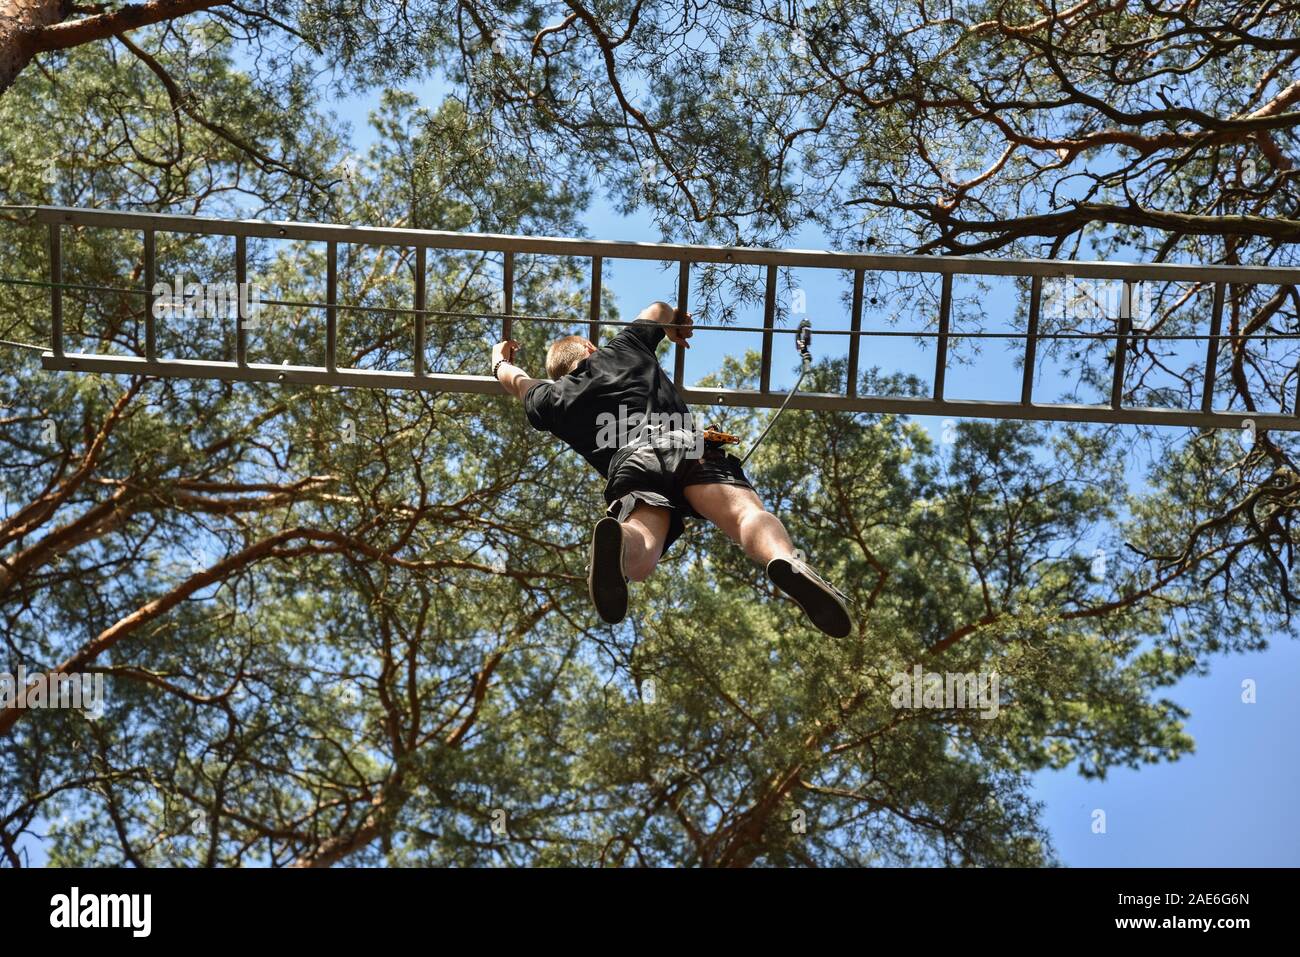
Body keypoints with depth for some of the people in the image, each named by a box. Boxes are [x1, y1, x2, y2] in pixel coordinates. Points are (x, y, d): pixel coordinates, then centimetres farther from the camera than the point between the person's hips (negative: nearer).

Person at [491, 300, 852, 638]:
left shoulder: (552, 400, 33)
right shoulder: (622, 348, 35)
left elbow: (518, 382, 57)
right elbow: (658, 309, 55)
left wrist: (500, 361, 79)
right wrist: (676, 326, 78)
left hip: (630, 460, -1)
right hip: (685, 445, 1)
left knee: (641, 551, -28)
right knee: (744, 510, -23)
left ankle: (614, 541, -65)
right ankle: (786, 561, -57)